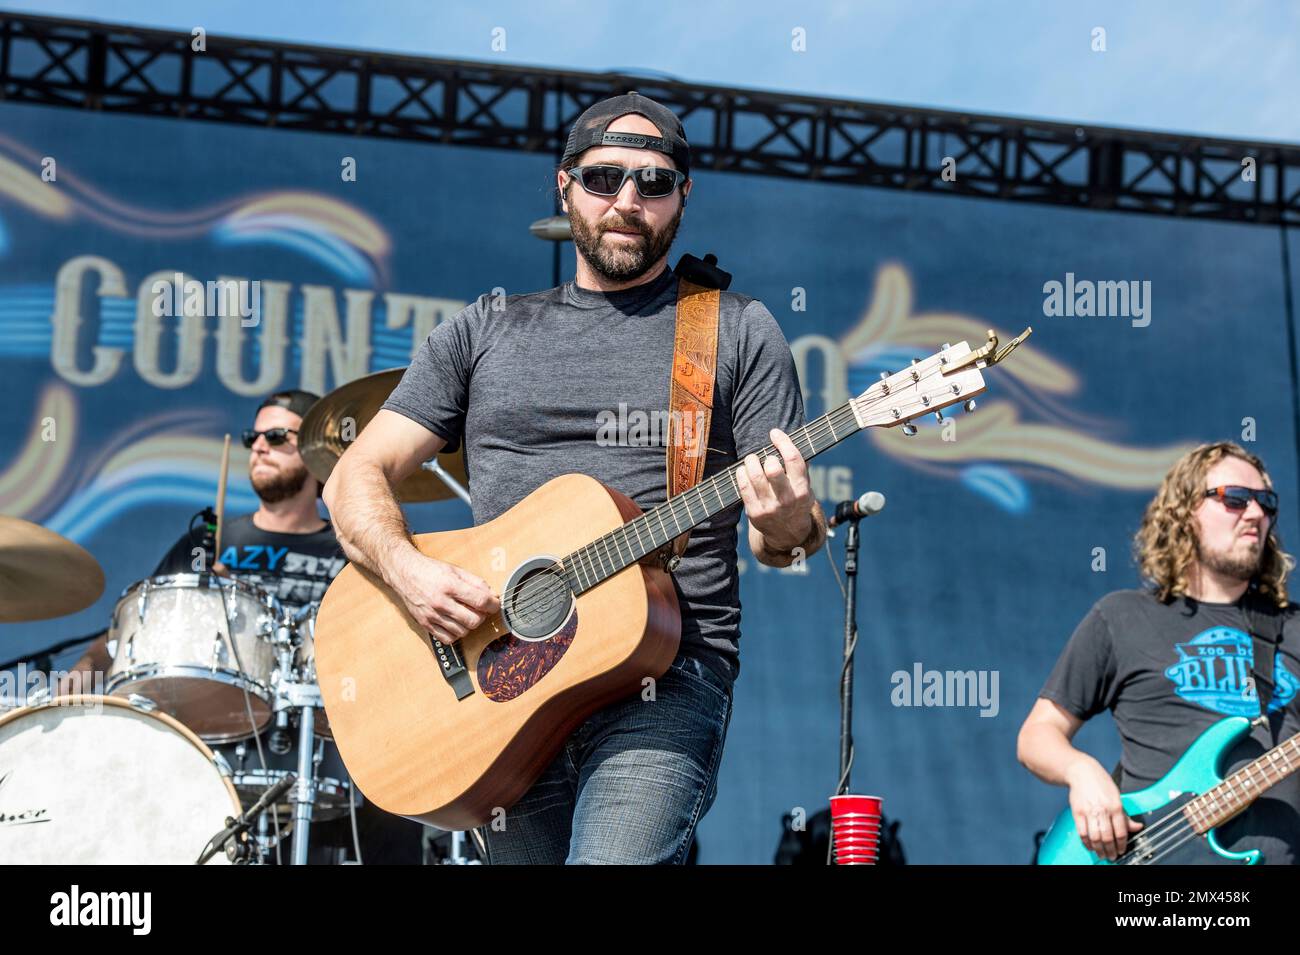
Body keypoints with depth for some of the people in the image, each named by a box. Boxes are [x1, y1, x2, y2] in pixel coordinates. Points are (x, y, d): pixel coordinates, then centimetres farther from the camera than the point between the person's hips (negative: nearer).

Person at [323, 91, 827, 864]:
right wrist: (408, 570, -9)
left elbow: (789, 525, 4)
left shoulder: (738, 331, 8)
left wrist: (787, 530, -21)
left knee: (619, 851, -25)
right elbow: (359, 475, 11)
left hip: (664, 677, -3)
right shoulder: (486, 331, 15)